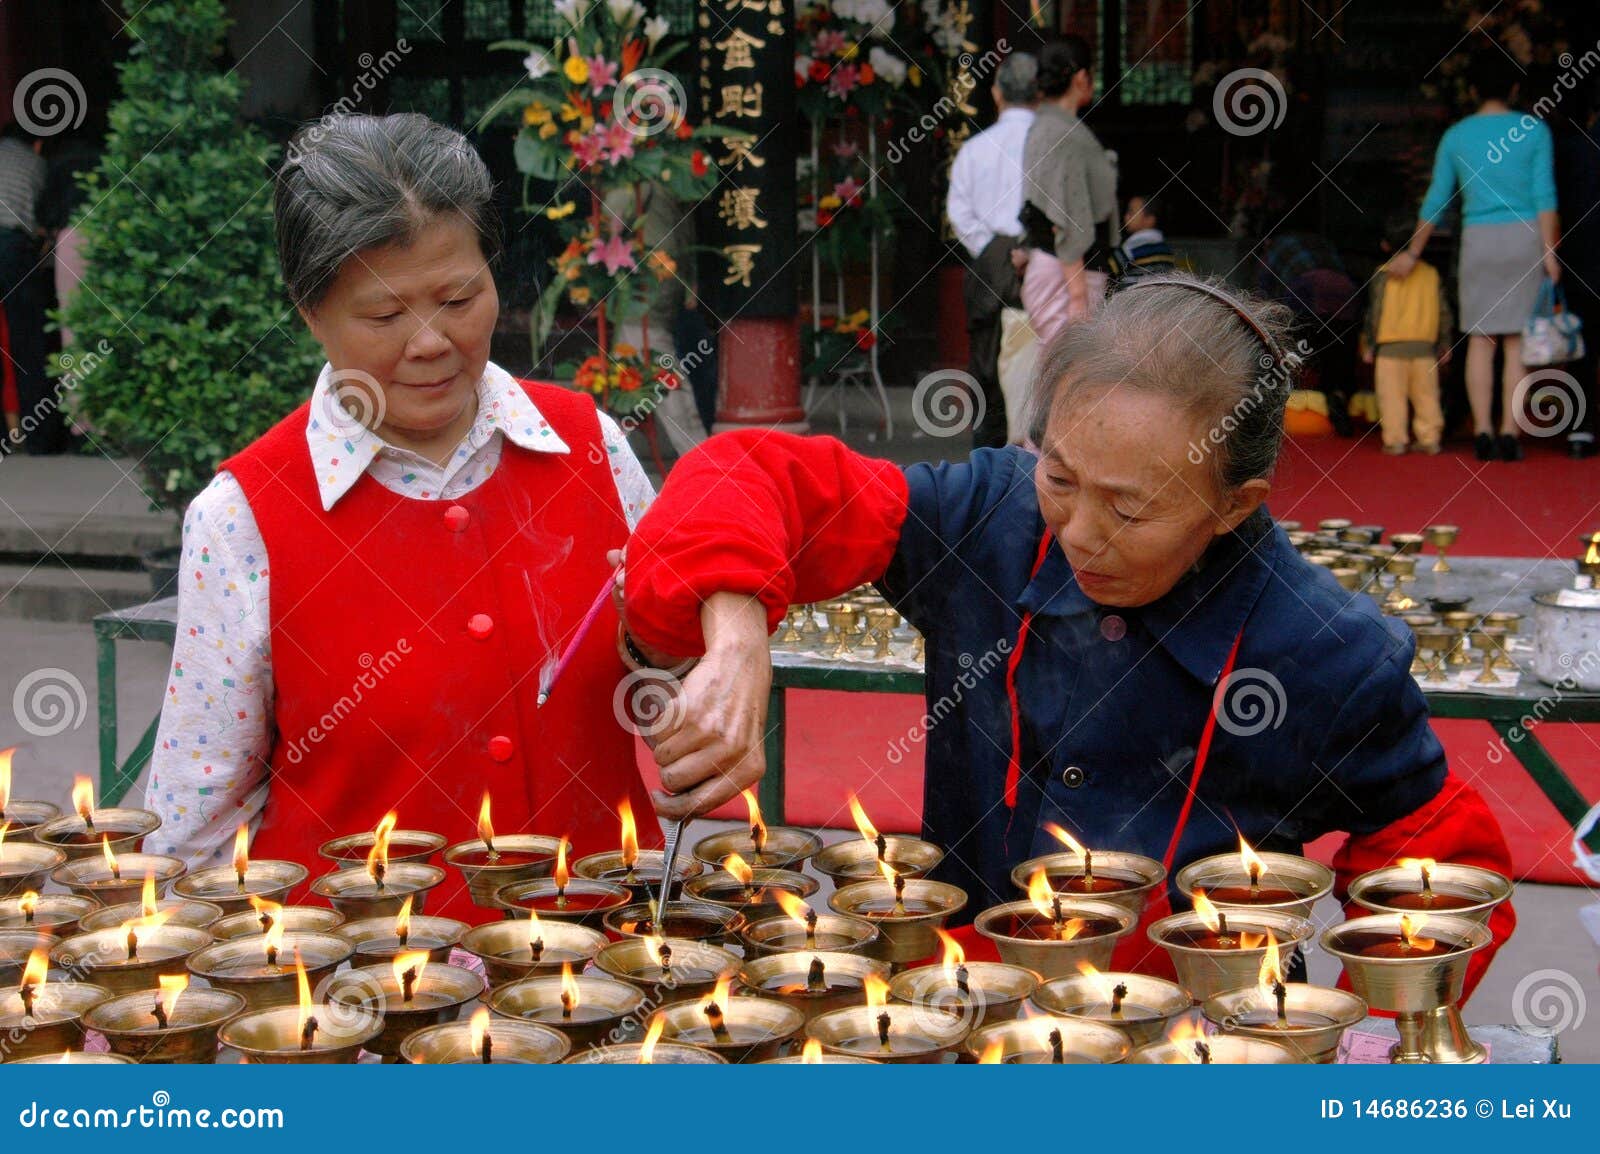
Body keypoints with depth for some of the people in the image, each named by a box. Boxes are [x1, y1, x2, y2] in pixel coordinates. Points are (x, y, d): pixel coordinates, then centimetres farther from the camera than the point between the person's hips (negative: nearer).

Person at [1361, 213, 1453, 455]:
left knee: (1392, 396, 0)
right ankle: (1429, 439, 9)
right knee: (1426, 394, 9)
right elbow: (1444, 311, 9)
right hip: (1424, 345, 3)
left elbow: (1375, 312, -4)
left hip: (1391, 346, -3)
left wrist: (1368, 345, 3)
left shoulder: (1383, 275, -4)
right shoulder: (1431, 274, 7)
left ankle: (1395, 440, -3)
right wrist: (1445, 344, 18)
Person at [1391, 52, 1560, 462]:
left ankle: (1482, 431, -4)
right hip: (1524, 237, -1)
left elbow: (1435, 202, 8)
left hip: (1478, 241, 1)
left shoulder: (1456, 136, 6)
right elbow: (1544, 195, -7)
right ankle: (1509, 432, -5)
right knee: (1518, 342, 0)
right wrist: (1549, 252, -7)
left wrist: (1412, 254, 17)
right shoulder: (1534, 130, 0)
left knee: (1480, 339, 5)